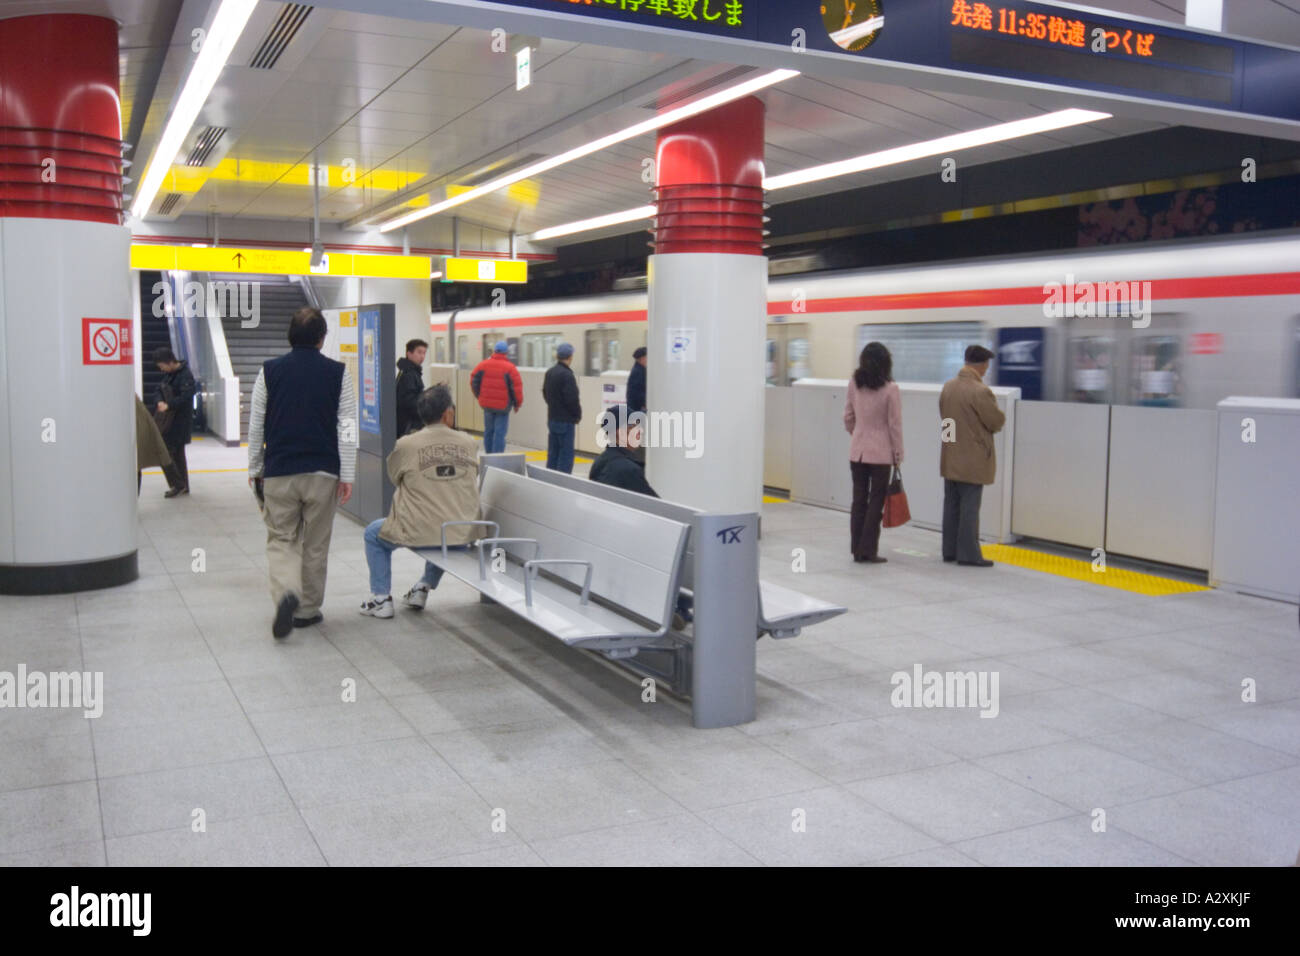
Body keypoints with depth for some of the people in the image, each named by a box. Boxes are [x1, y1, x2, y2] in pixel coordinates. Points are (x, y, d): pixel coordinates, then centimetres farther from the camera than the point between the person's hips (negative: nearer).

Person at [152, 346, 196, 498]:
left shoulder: (186, 375, -16)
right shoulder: (168, 374, 11)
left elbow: (186, 397, -25)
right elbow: (160, 389, 12)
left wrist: (168, 405, -30)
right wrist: (160, 402, -8)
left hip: (180, 421, -9)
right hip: (169, 418, 9)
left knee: (165, 451, -9)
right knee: (178, 453, 14)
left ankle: (177, 485, -1)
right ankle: (183, 486, 23)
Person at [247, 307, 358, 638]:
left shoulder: (269, 371, 2)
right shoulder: (338, 373, -1)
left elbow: (256, 426, 6)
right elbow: (347, 428, -4)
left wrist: (254, 469, 17)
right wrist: (347, 475, 0)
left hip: (279, 473, 0)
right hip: (323, 473, 0)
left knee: (280, 539, 10)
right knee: (316, 545, 11)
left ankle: (286, 592, -16)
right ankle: (308, 609, 18)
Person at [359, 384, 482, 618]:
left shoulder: (406, 445, -6)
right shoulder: (469, 444, 0)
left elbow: (394, 478, 11)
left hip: (418, 534, -3)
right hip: (463, 536, 3)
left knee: (373, 533, 26)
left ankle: (380, 599, 23)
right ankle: (424, 587, 39)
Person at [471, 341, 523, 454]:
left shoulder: (483, 365, 0)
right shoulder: (510, 368, -11)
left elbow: (474, 380, 6)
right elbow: (517, 387, -11)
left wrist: (479, 396, 20)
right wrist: (518, 403, 2)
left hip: (487, 403, 4)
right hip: (503, 406, -4)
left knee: (488, 431, 17)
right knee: (500, 433, -3)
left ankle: (489, 456, 25)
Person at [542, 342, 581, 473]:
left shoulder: (549, 372, 10)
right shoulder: (567, 375, -18)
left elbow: (545, 393, 20)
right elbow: (572, 399, -20)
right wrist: (578, 415, -5)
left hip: (552, 418, 9)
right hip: (566, 420, -9)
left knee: (552, 452, 13)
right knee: (566, 454, -5)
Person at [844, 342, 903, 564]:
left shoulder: (854, 384, -1)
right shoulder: (890, 388, -12)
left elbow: (848, 417, 6)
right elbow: (895, 424, -8)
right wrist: (898, 453, 0)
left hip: (857, 450, 4)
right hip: (880, 452, -4)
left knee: (858, 500, 10)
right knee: (875, 502, 4)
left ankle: (857, 550, 14)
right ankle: (868, 551, 5)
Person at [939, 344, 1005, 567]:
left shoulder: (948, 386, 5)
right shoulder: (980, 391, -19)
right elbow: (998, 422, -12)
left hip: (950, 457, 7)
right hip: (972, 459, -7)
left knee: (951, 505, 13)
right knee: (969, 507, -1)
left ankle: (949, 550, 19)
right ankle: (968, 554, 3)